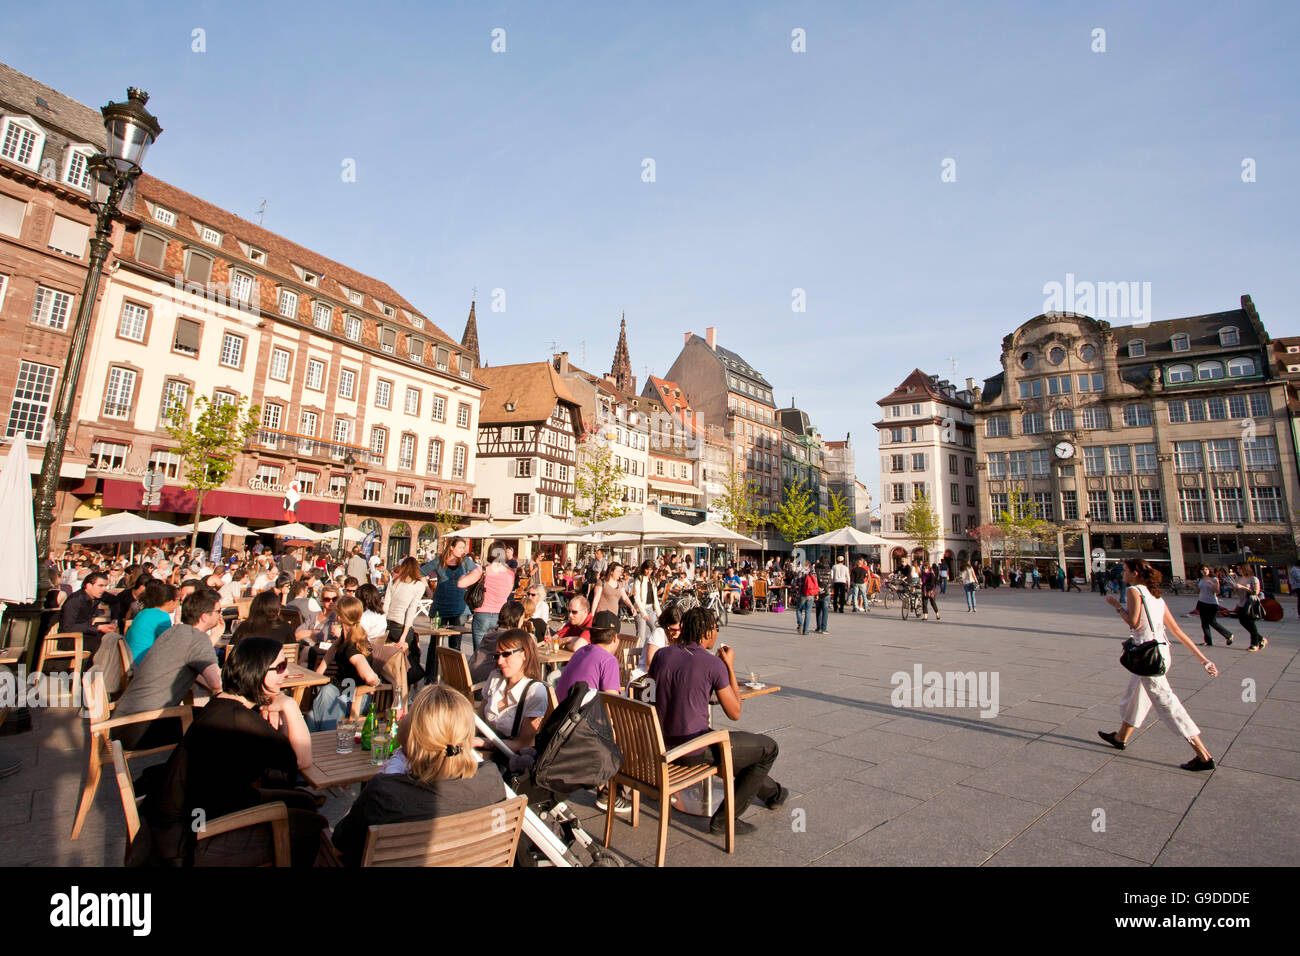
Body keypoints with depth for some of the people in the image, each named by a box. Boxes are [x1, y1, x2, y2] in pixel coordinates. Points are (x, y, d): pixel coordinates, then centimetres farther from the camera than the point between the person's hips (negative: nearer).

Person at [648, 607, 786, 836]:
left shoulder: (662, 654, -1)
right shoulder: (714, 664, -16)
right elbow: (734, 713, -7)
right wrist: (730, 666, 0)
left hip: (662, 745, 8)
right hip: (694, 750, -8)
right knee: (768, 748, 10)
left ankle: (772, 792, 51)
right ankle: (726, 818, 14)